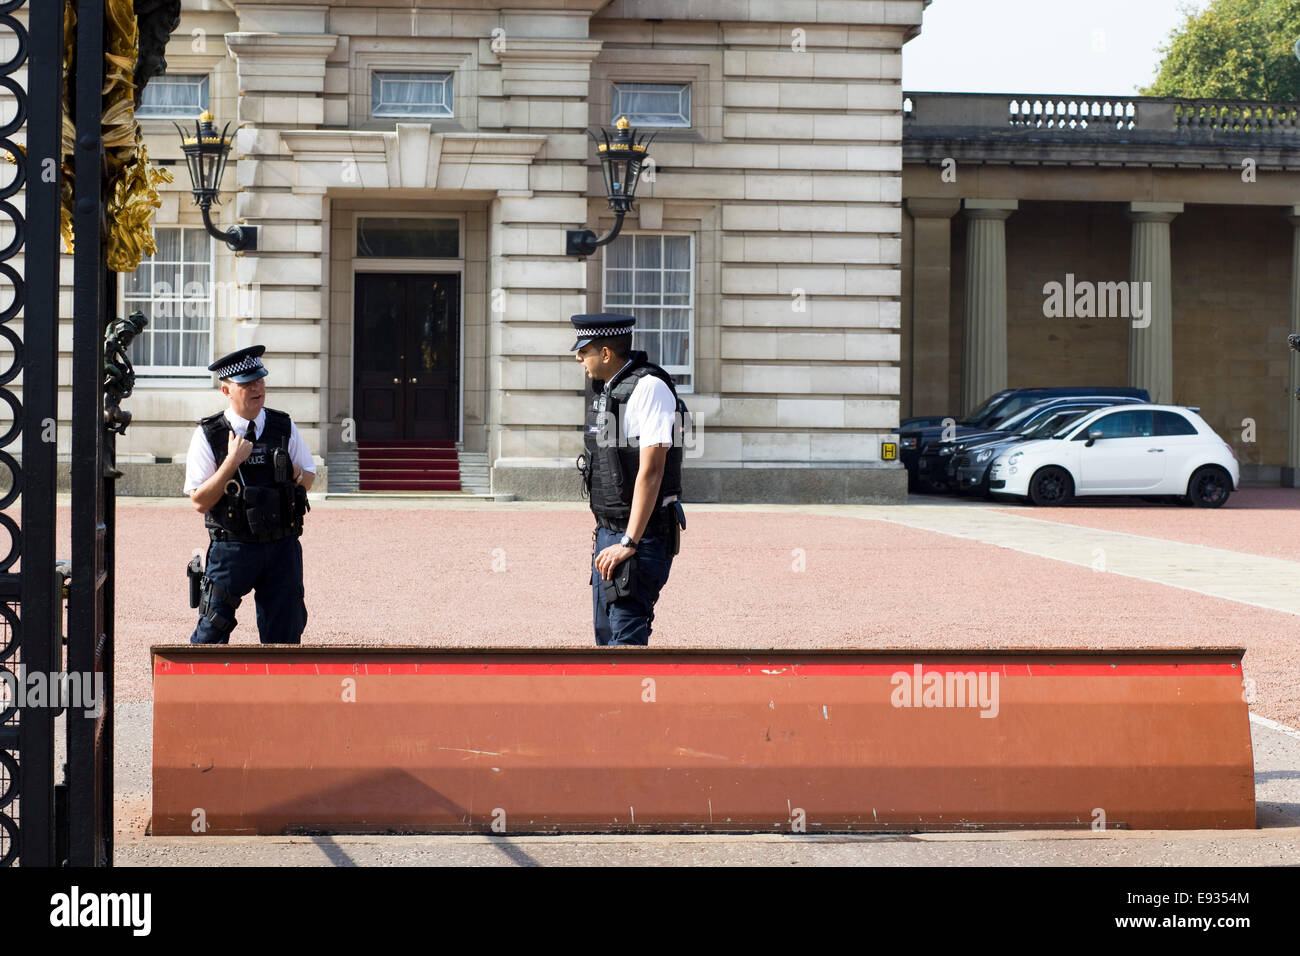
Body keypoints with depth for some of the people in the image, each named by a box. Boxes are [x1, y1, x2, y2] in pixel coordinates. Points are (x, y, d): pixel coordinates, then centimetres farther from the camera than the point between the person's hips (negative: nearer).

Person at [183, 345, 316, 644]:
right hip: (231, 548, -3)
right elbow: (200, 501, -6)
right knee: (212, 633, -1)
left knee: (284, 635, 5)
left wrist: (296, 474, -5)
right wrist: (232, 461, -15)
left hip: (283, 548, 3)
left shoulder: (284, 427, 7)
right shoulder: (208, 435, -3)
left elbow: (308, 479, 18)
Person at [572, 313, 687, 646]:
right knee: (605, 633, 12)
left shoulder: (649, 387, -16)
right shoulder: (603, 388, 13)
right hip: (609, 531, 9)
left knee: (626, 636, -13)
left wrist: (629, 543, -23)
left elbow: (651, 471, -21)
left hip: (642, 532, -9)